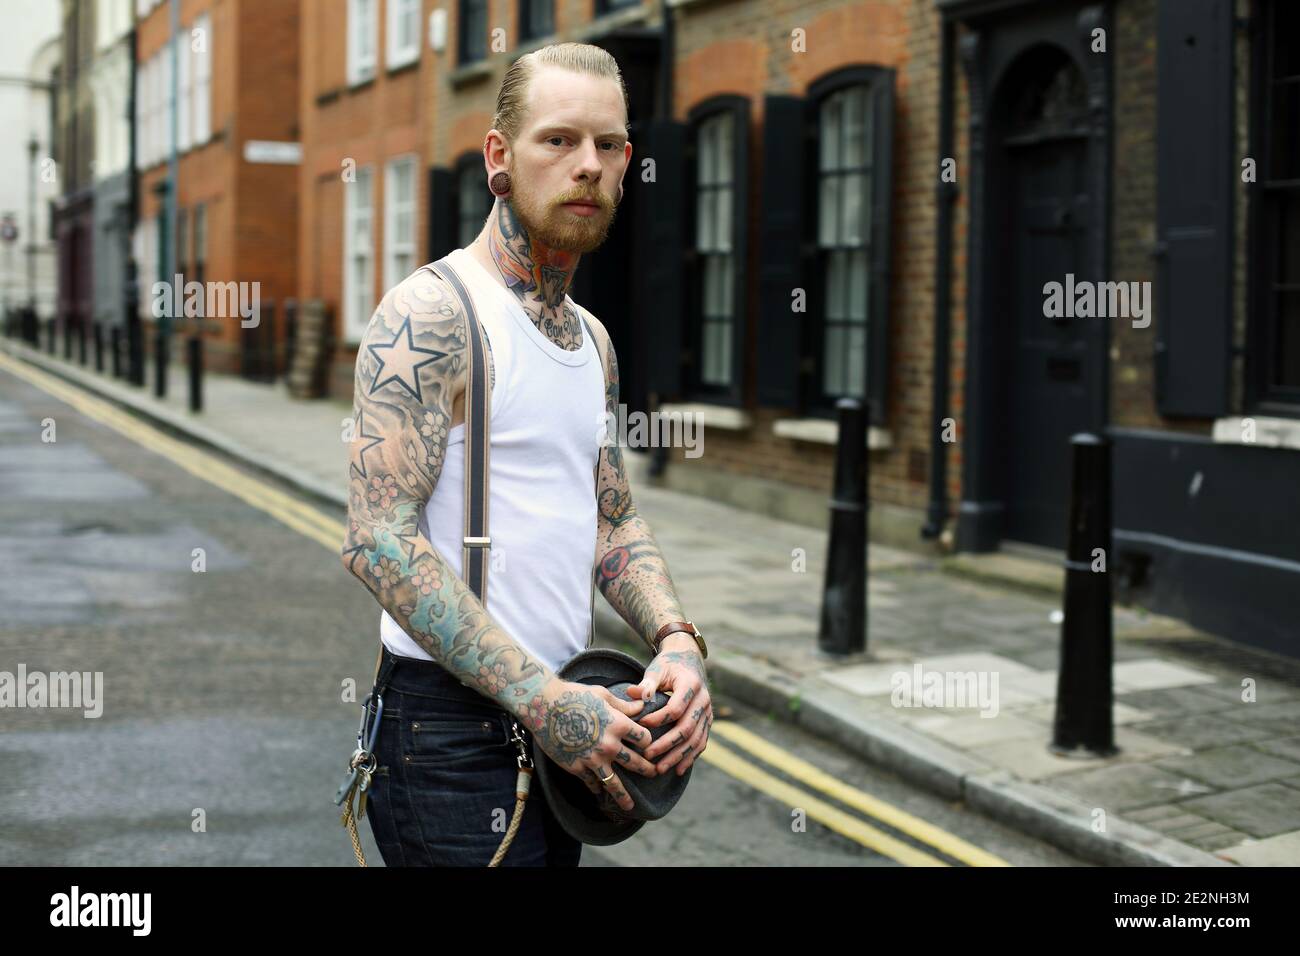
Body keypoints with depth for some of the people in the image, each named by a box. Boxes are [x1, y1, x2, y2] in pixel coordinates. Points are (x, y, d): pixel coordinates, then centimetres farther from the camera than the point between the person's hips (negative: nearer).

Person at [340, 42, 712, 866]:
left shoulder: (592, 340, 12)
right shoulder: (430, 314, -14)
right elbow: (379, 540, -22)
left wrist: (678, 642, -4)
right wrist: (544, 699, -24)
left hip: (554, 714, 8)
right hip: (451, 729, -8)